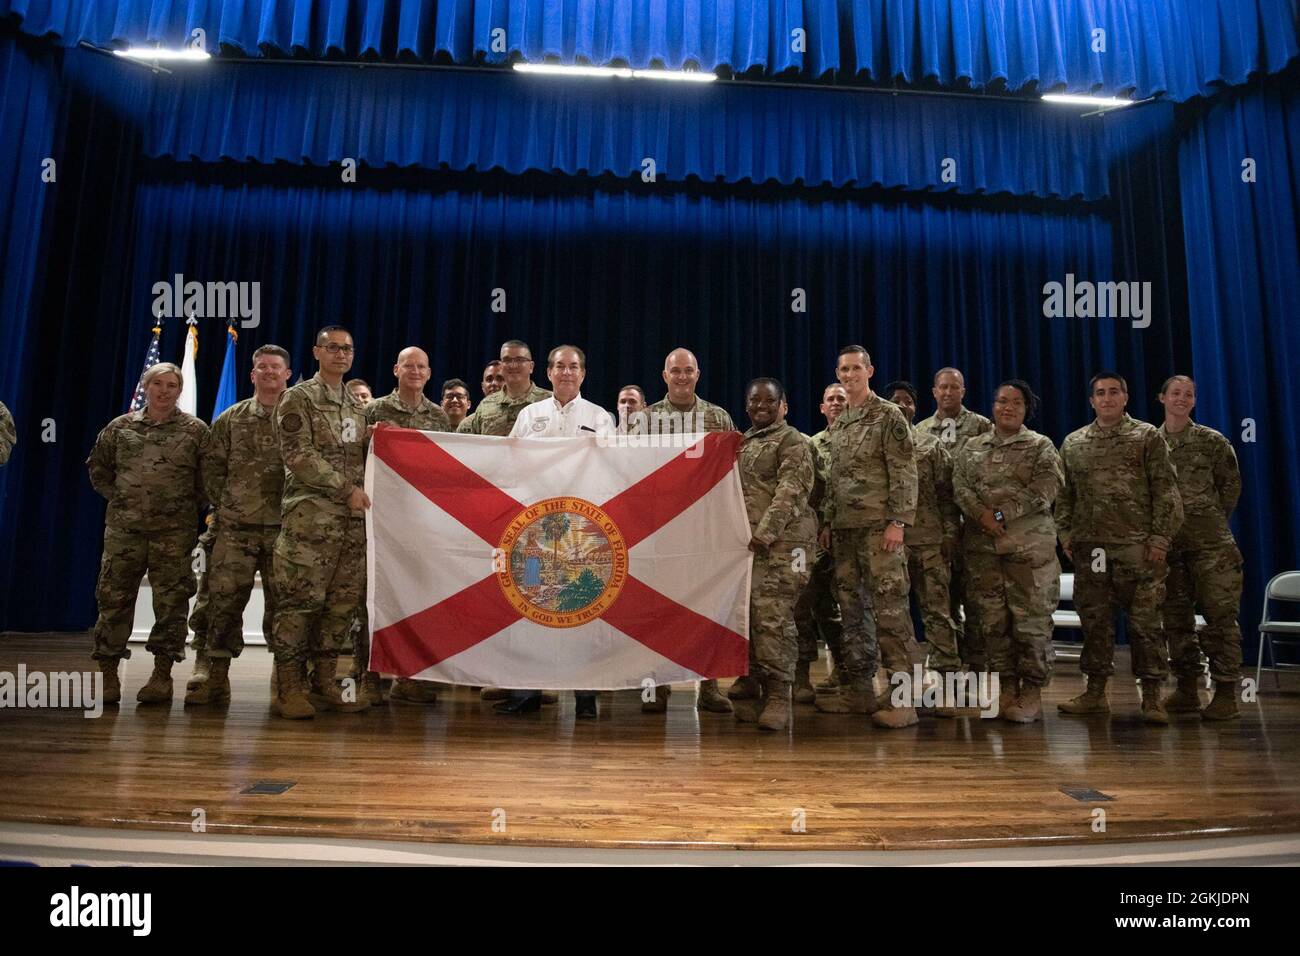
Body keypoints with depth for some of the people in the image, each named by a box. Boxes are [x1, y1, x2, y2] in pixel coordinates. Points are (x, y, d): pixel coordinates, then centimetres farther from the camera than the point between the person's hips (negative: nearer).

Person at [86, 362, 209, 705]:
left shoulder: (195, 431, 3)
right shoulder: (120, 427, 9)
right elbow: (97, 467, 18)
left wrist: (191, 509, 1)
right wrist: (119, 498, 9)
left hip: (175, 532, -2)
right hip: (124, 528, 2)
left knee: (171, 602, 1)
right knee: (114, 599, 4)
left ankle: (162, 674, 9)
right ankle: (108, 671, 15)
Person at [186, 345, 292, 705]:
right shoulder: (231, 418, 11)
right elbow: (211, 465, 13)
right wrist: (222, 505, 5)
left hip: (282, 528, -2)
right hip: (235, 528, 2)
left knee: (282, 603, 3)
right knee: (223, 600, 1)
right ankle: (216, 676, 12)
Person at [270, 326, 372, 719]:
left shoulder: (356, 404, 20)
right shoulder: (298, 398, 0)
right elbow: (298, 455, -10)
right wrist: (346, 488, -13)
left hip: (353, 517, 6)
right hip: (310, 515, -6)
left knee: (344, 601, 7)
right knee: (300, 600, -5)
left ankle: (325, 682, 17)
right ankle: (289, 688, 4)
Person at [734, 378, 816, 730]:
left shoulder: (791, 441, 0)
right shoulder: (741, 443, 21)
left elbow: (789, 491, -12)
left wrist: (764, 532, -21)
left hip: (780, 541, -7)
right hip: (745, 542, 7)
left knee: (773, 617, -10)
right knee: (747, 616, 7)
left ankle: (779, 697, -1)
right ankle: (753, 691, 16)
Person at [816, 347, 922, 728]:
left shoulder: (888, 415, -4)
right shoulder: (838, 424, 17)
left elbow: (904, 472, -10)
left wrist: (897, 522, -18)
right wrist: (828, 523, 16)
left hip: (879, 527, -8)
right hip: (844, 529, 8)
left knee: (890, 609, -8)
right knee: (850, 610, 10)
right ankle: (859, 689, 20)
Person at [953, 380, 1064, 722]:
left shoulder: (1041, 446, 7)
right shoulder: (973, 447, 16)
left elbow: (1048, 486, -8)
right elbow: (960, 485, 5)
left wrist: (1004, 513, -15)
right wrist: (981, 513, -13)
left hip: (1030, 544, -3)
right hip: (982, 546, 3)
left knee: (1031, 619, -3)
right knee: (992, 619, 5)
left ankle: (1032, 692, 8)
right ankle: (1005, 687, 16)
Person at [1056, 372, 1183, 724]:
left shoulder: (1148, 436, 3)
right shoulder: (1072, 443, 12)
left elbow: (1165, 490, -2)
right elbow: (1064, 493, 14)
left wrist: (1161, 536, -9)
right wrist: (1065, 532, 4)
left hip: (1138, 545, -3)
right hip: (1089, 546, 3)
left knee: (1145, 620, 0)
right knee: (1094, 620, 8)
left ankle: (1151, 696, 10)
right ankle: (1095, 692, 17)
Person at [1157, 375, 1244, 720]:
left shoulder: (1213, 441, 1)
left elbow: (1231, 485, 7)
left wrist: (1211, 522, 7)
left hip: (1210, 541, -3)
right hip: (1167, 542, 3)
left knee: (1219, 615, -3)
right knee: (1175, 617, 8)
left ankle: (1226, 693, 5)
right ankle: (1186, 689, 18)